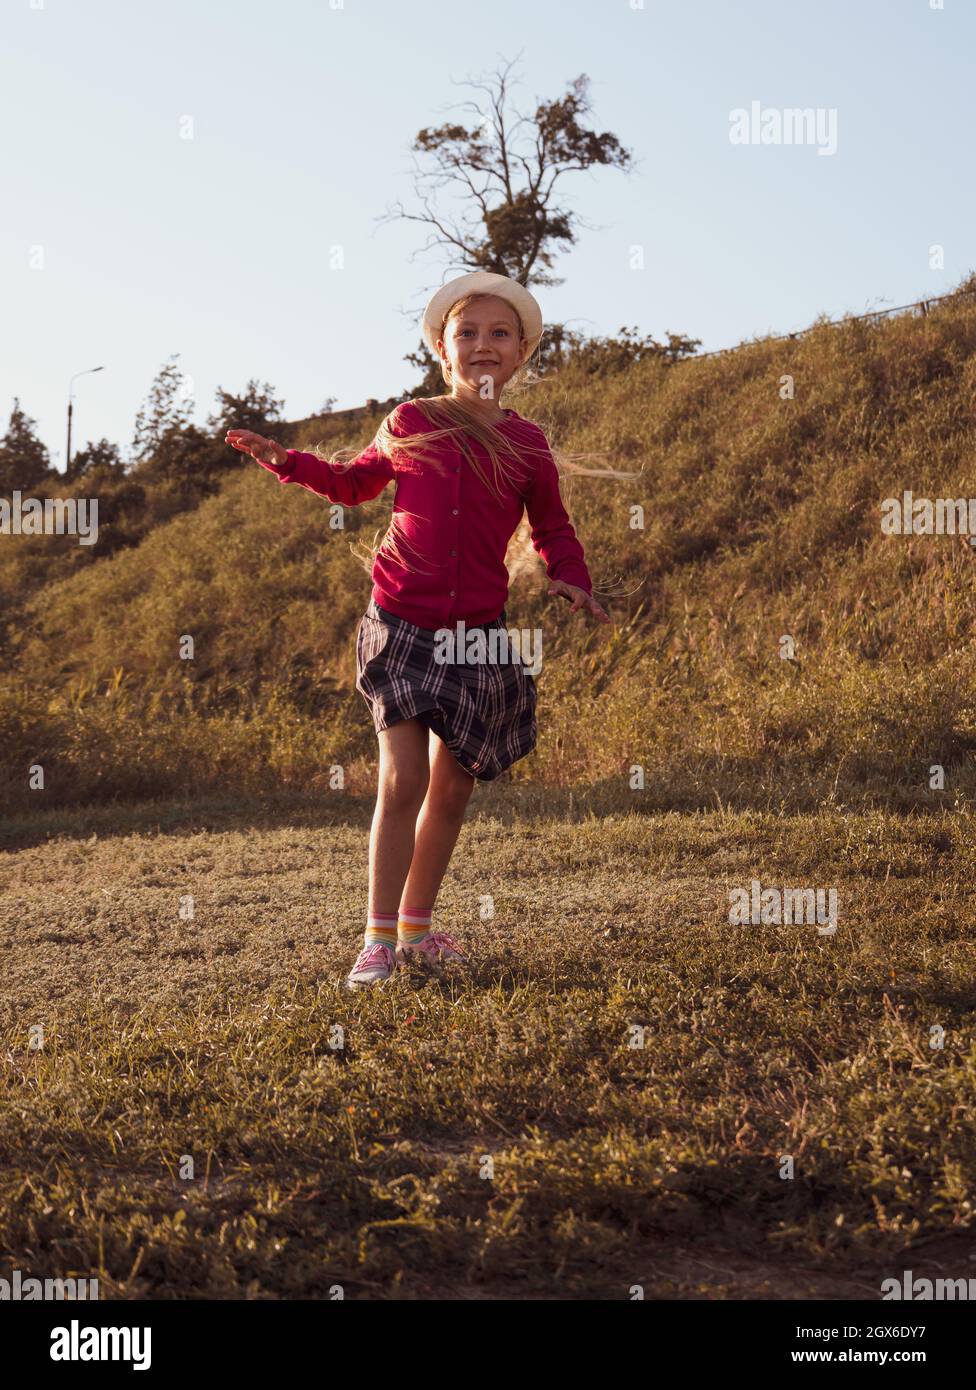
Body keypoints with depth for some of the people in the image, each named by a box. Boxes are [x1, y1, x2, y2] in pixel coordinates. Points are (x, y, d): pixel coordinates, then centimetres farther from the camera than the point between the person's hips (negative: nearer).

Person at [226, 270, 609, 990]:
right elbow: (356, 481, 19)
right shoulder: (409, 424, 1)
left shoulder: (528, 443, 3)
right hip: (401, 625, -2)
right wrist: (287, 460, 5)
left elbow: (553, 528, 15)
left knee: (452, 789, 8)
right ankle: (379, 940, -3)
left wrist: (572, 580, -3)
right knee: (402, 780, -10)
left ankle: (417, 924, 23)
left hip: (478, 634, 2)